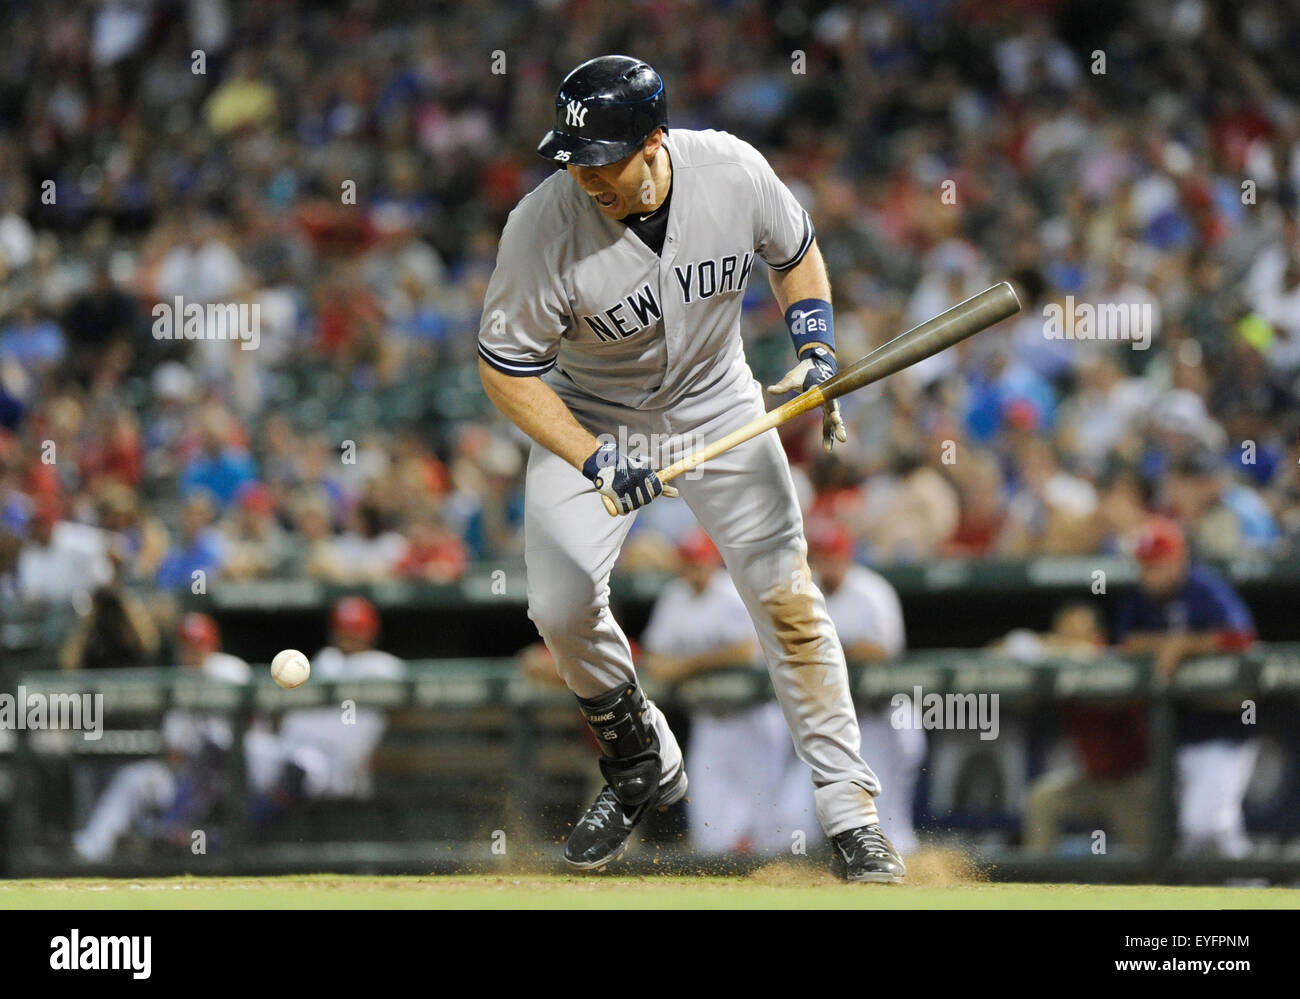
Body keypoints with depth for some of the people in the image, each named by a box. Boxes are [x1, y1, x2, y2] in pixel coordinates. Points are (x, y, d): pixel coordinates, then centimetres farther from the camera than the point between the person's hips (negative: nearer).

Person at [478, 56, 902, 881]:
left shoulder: (733, 171, -22)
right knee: (562, 605, -15)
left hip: (720, 406, 1)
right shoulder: (545, 228, -30)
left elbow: (794, 252, 1)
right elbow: (505, 367, -19)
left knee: (784, 590, -5)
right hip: (591, 418, -1)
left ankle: (850, 808, 4)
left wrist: (817, 356, -11)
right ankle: (642, 766, 13)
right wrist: (596, 463, -28)